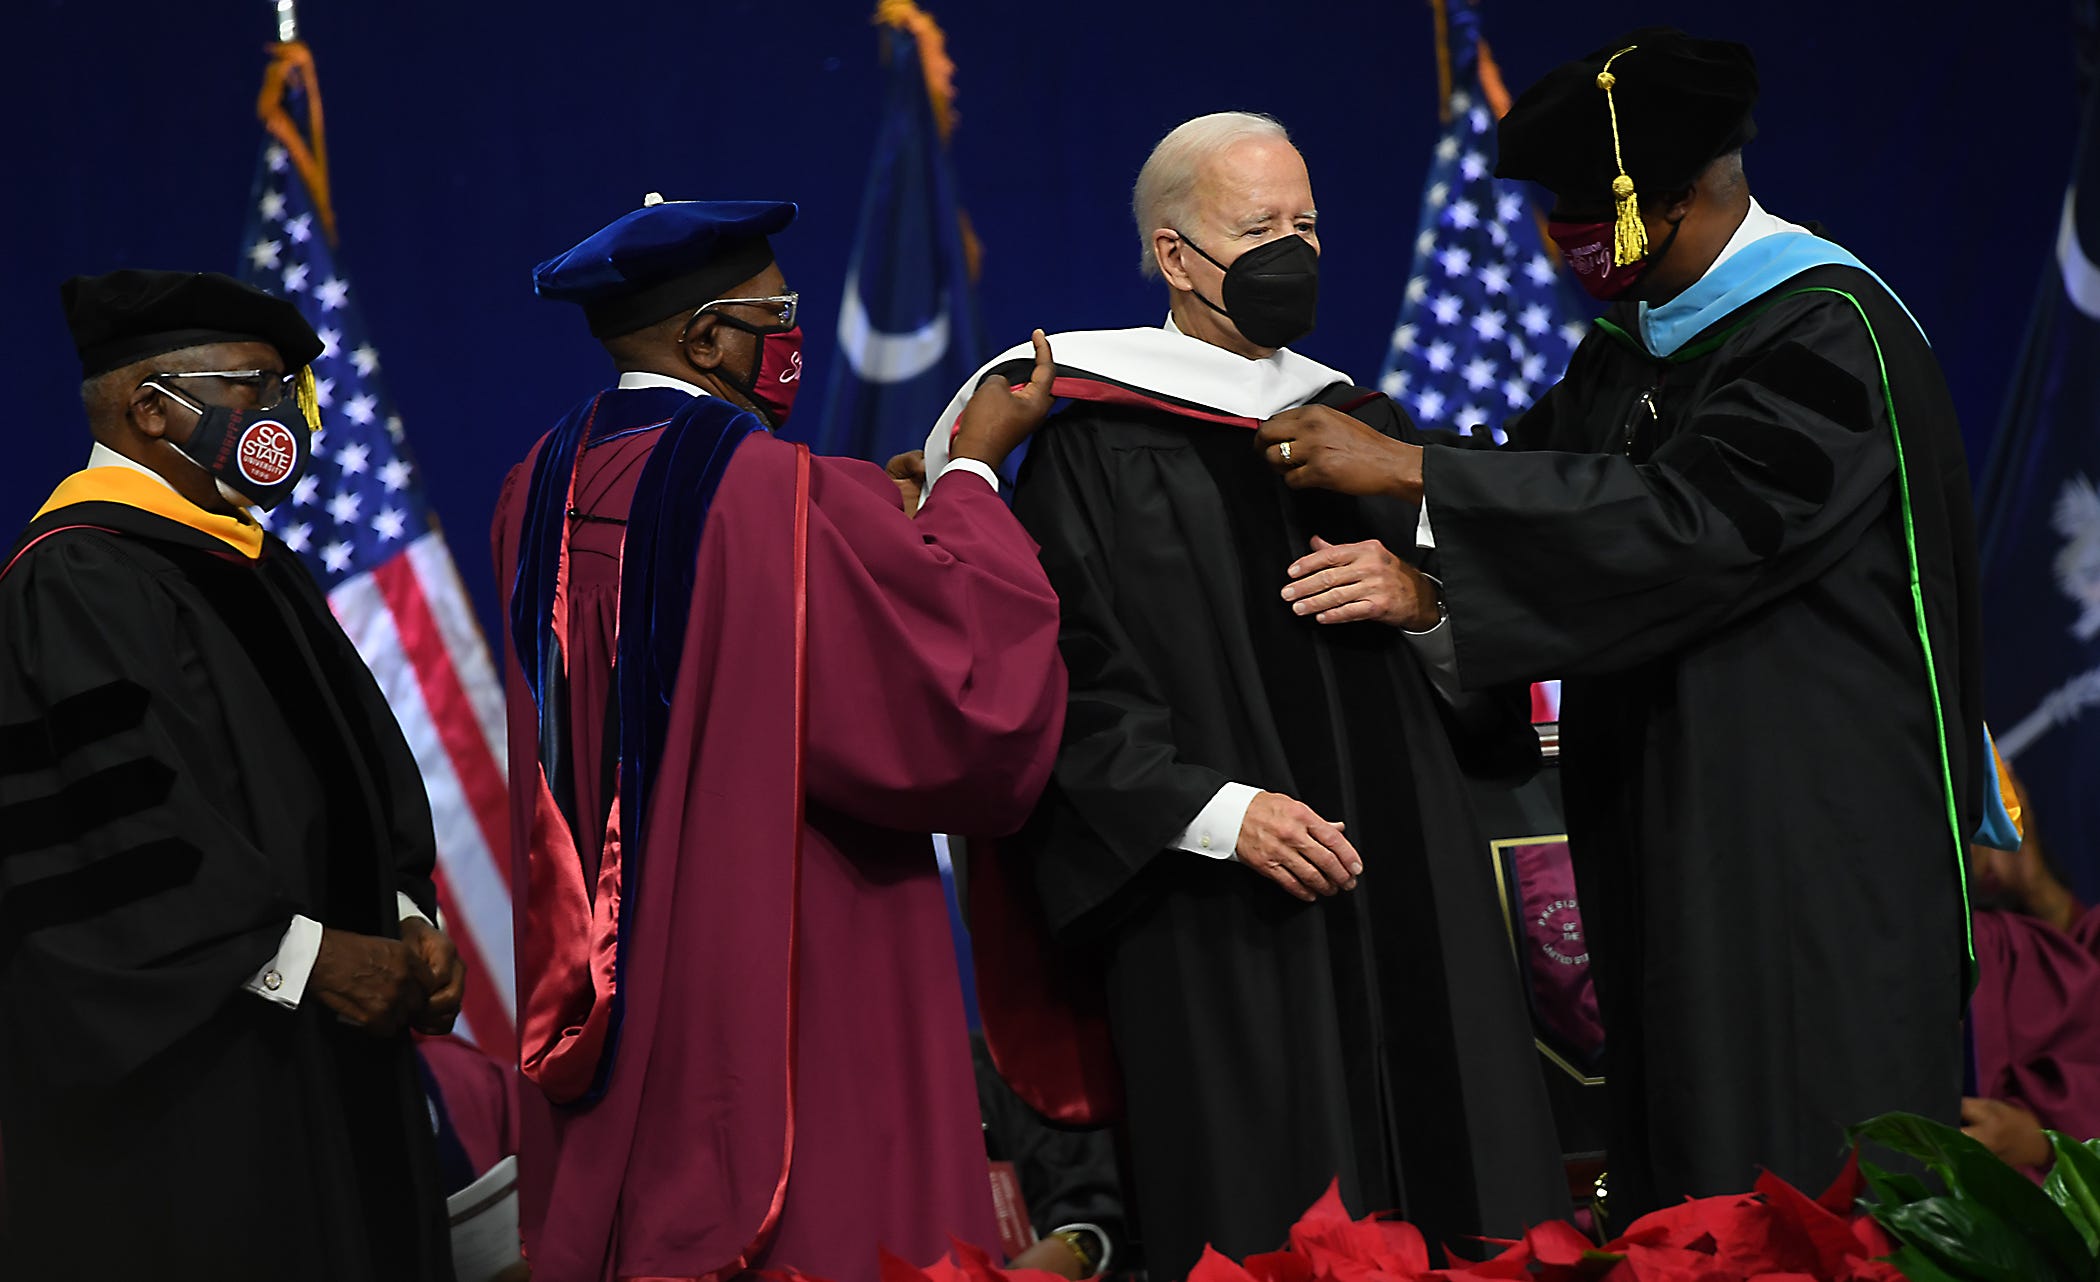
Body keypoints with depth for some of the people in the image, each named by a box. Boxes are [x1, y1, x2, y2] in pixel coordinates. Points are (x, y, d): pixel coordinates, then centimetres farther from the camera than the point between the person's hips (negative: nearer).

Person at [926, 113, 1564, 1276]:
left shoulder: (1360, 423, 16)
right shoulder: (1097, 447, -3)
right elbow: (1064, 687, -11)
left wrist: (1424, 603, -4)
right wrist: (1222, 813, -19)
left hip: (1409, 901, 6)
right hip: (1226, 927, -5)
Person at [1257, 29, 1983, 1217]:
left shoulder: (1827, 332, -14)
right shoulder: (1628, 343, 13)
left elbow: (1690, 519, -24)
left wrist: (1409, 469, -23)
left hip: (1812, 840, -8)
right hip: (1667, 830, 8)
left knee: (1809, 1168, -6)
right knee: (1682, 1153, 7)